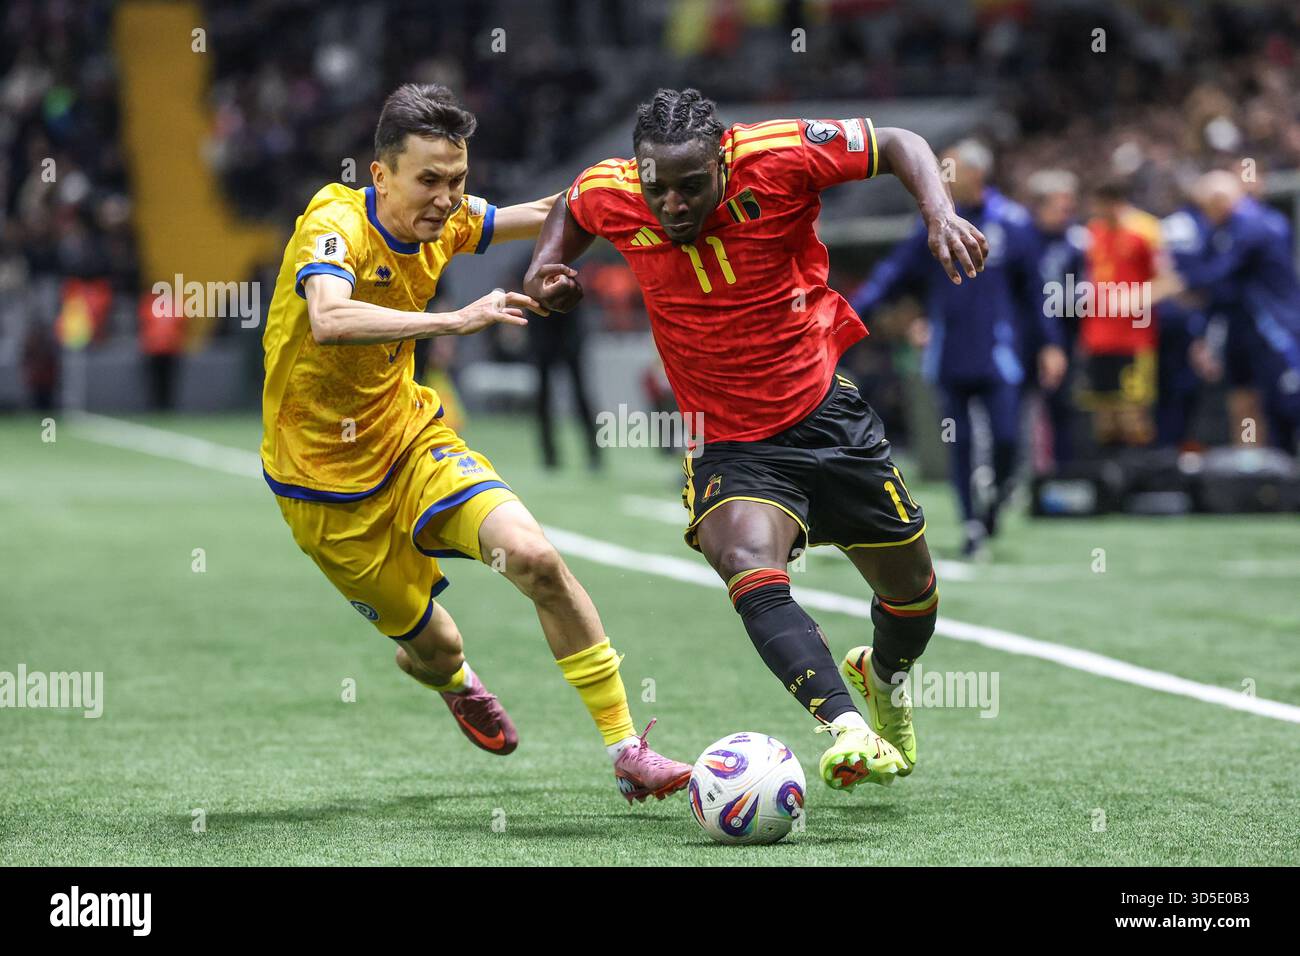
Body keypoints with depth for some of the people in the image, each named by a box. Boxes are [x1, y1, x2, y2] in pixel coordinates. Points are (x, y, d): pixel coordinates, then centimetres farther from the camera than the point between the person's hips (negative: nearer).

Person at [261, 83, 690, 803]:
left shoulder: (443, 223, -4)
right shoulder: (336, 225, -25)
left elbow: (535, 217, 15)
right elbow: (328, 320, -47)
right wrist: (454, 321, -55)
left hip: (410, 439, 5)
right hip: (326, 484, -5)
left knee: (533, 557, -21)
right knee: (432, 647, 8)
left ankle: (626, 750, -13)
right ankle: (455, 683, 49)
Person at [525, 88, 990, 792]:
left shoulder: (778, 158, -18)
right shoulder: (609, 194, -11)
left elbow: (898, 145, -6)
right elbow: (571, 209, 15)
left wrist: (941, 214, -22)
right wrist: (546, 266, -4)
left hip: (826, 411, 0)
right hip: (728, 444, 0)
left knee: (913, 592, 14)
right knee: (752, 575, -32)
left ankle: (884, 676, 48)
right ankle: (847, 727, -45)